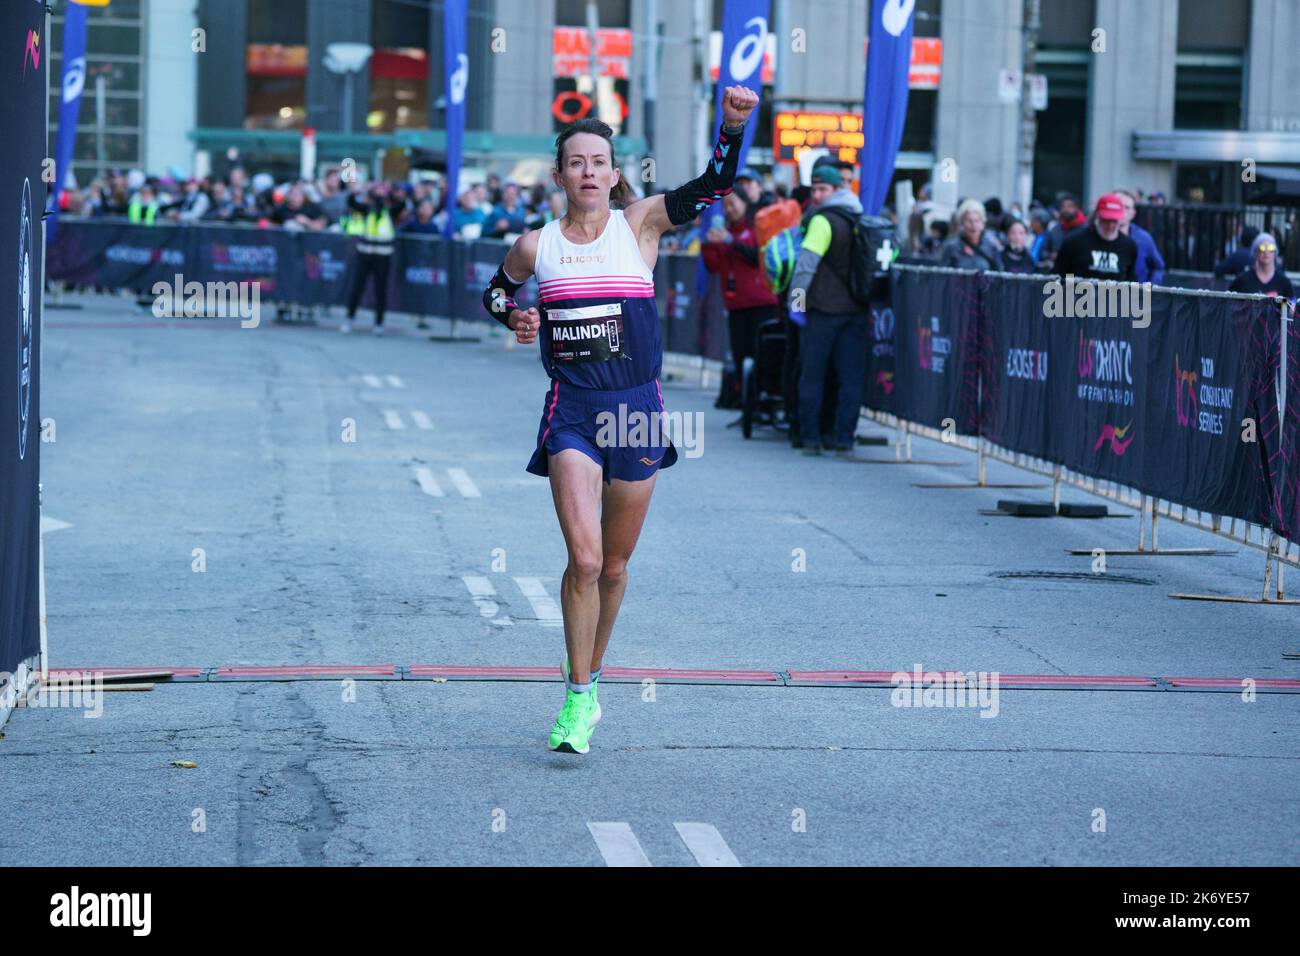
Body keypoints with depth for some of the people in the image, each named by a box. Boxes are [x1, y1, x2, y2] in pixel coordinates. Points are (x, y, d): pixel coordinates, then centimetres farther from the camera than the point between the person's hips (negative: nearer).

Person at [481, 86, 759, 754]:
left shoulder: (640, 224, 1)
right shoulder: (535, 246, 4)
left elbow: (711, 187, -11)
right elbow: (495, 292, 23)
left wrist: (731, 128, -27)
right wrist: (513, 318, 1)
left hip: (637, 409, 1)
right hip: (571, 411, -1)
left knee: (614, 565, 11)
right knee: (584, 557, -15)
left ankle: (590, 673, 33)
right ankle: (578, 699, -5)